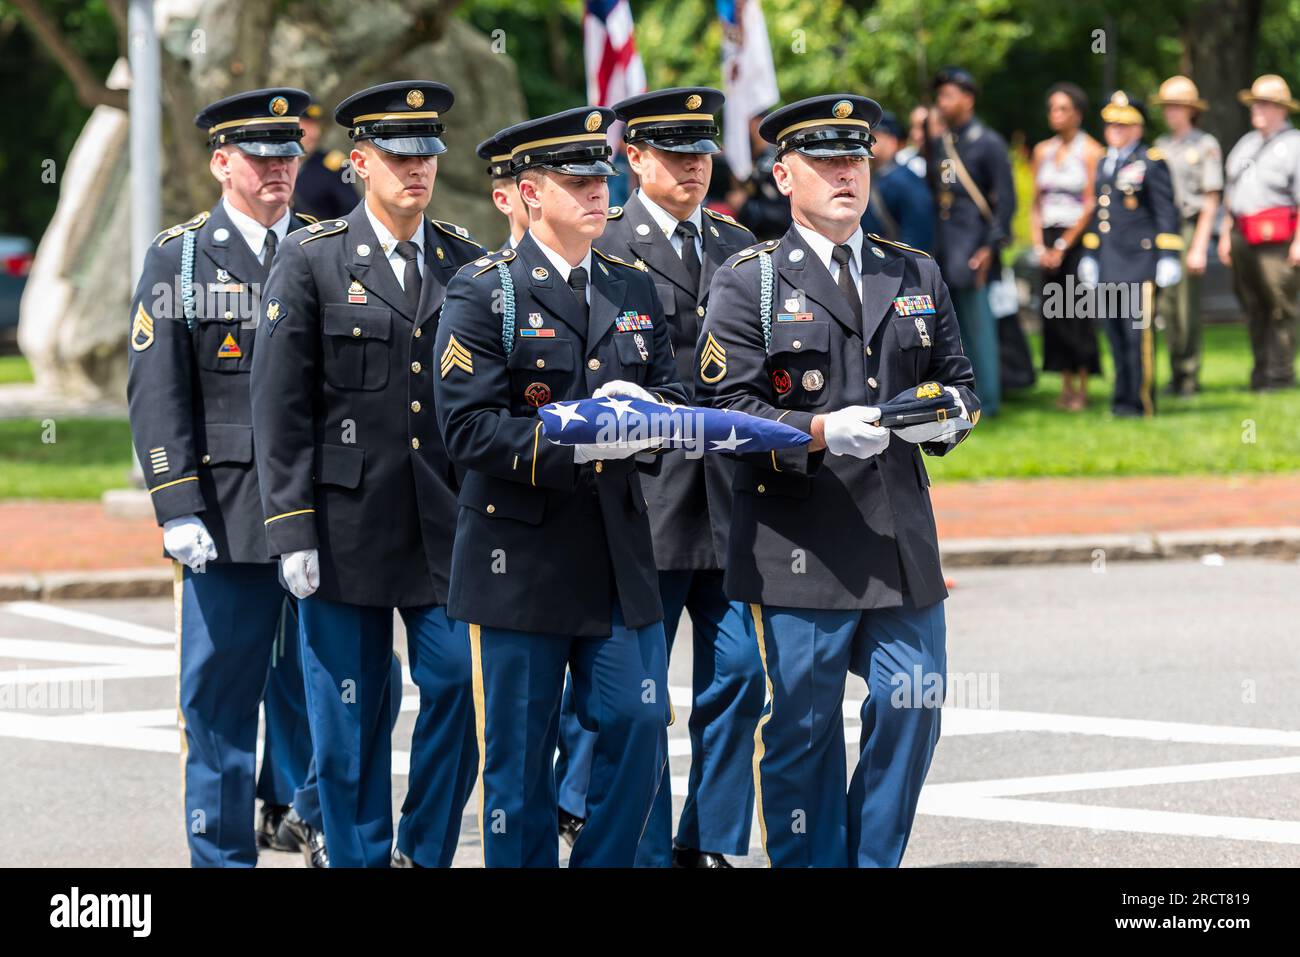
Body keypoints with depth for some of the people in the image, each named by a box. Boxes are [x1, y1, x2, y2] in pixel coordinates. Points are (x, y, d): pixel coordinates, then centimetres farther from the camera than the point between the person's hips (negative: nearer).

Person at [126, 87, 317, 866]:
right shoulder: (179, 259, 5)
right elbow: (157, 397, -1)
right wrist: (178, 509, -11)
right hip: (227, 519, -2)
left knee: (314, 683, 3)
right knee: (220, 694, 1)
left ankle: (296, 805, 23)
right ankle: (225, 853, 9)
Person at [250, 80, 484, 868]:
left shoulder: (469, 262, 9)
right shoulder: (312, 263, 0)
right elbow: (281, 409, -3)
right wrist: (293, 531, -8)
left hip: (448, 525, 2)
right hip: (348, 528, -2)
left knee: (459, 685, -5)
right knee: (351, 717, 3)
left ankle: (427, 853, 10)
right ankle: (360, 858, 14)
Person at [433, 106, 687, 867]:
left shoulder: (635, 290, 12)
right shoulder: (484, 293, -5)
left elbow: (677, 400, 14)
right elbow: (469, 429, -13)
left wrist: (642, 408, -10)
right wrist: (571, 445, -24)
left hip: (620, 552, 5)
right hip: (522, 559, -5)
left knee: (640, 730, -1)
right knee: (519, 756, 3)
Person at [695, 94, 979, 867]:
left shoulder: (917, 276, 16)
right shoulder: (749, 282, 1)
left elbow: (962, 383, 19)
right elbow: (726, 406, -6)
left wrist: (944, 415, -5)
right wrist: (820, 433, -20)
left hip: (902, 535, 4)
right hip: (799, 540, -4)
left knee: (913, 712, 2)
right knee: (801, 726, 1)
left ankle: (873, 859, 16)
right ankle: (807, 861, 12)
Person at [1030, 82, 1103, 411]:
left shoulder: (1090, 151, -5)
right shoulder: (1043, 151, 12)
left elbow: (1090, 206, -9)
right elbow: (1036, 204, 13)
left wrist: (1062, 246, -10)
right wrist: (1040, 246, 1)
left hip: (1078, 239, -5)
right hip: (1049, 240, 5)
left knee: (1079, 313, -6)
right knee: (1053, 312, 2)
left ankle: (1082, 388, -1)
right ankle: (1066, 387, 7)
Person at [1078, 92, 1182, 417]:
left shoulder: (1151, 163, -2)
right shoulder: (1104, 165, 18)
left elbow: (1166, 212, -5)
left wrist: (1168, 257, -11)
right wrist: (1089, 255, 21)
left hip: (1139, 261, -7)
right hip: (1109, 265, 7)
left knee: (1138, 333, -7)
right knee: (1116, 334, 8)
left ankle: (1141, 400, -3)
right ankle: (1123, 397, 15)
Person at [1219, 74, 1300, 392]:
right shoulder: (1245, 145, 22)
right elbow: (1231, 195, 26)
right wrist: (1226, 234, 20)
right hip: (1243, 235, 7)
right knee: (1253, 307, 8)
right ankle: (1261, 369, 13)